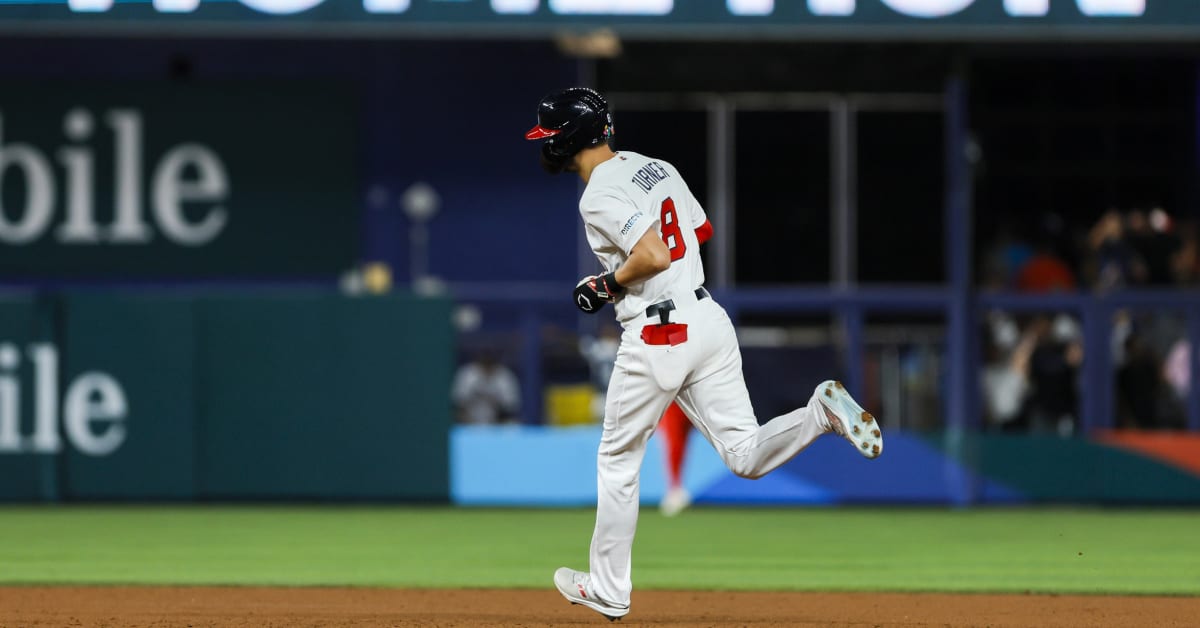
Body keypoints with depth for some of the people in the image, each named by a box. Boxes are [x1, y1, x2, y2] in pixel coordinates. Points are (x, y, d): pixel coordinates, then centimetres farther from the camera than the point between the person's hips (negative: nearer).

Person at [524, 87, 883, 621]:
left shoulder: (600, 196, -15)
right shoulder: (656, 167, 13)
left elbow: (654, 256, -26)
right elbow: (701, 232, 23)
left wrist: (606, 286, -8)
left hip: (657, 333, -8)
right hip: (709, 317, 8)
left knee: (617, 460, 10)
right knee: (746, 457, 5)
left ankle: (609, 590, 17)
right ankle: (822, 412, -18)